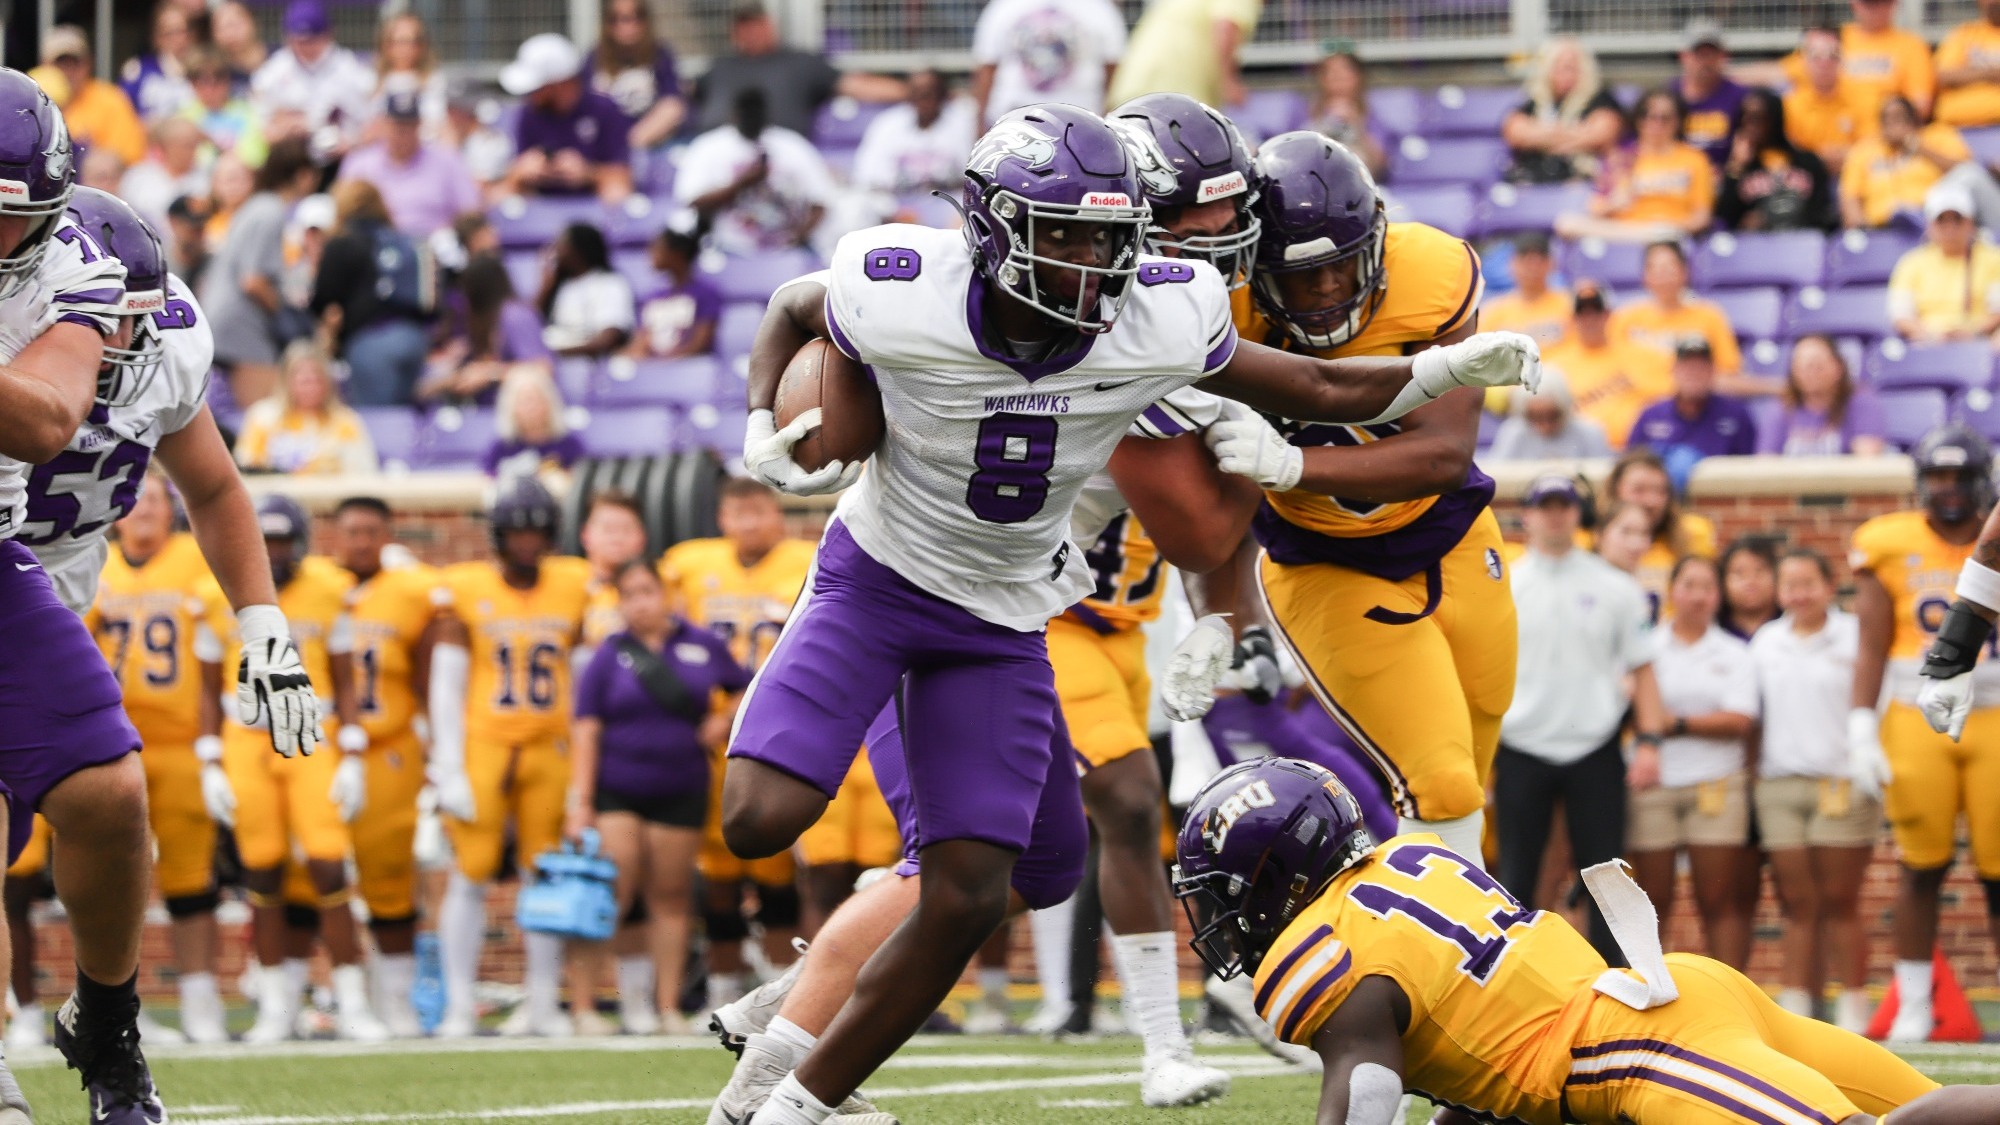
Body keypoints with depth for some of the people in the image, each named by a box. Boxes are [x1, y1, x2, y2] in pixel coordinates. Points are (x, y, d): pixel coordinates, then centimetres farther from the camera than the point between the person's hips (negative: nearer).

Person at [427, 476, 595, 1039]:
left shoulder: (576, 588, 5)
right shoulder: (466, 591, -4)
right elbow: (446, 683, -3)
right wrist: (449, 770, -8)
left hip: (549, 749, 3)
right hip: (482, 746, -3)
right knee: (470, 875, -4)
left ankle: (543, 1003, 11)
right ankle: (459, 1007, 0)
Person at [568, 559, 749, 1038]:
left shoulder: (704, 647, 4)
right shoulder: (610, 657, -2)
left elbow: (744, 689, 20)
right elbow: (586, 730, -4)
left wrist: (724, 720, -1)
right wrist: (579, 801, -10)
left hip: (681, 794, 2)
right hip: (616, 794, -2)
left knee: (670, 899, 7)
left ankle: (670, 1007, 13)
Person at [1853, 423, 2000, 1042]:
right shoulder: (1891, 546, 3)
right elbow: (1872, 647, 3)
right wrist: (1861, 731, -3)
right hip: (1916, 720, 0)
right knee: (1923, 869, 0)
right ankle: (1913, 1007, 9)